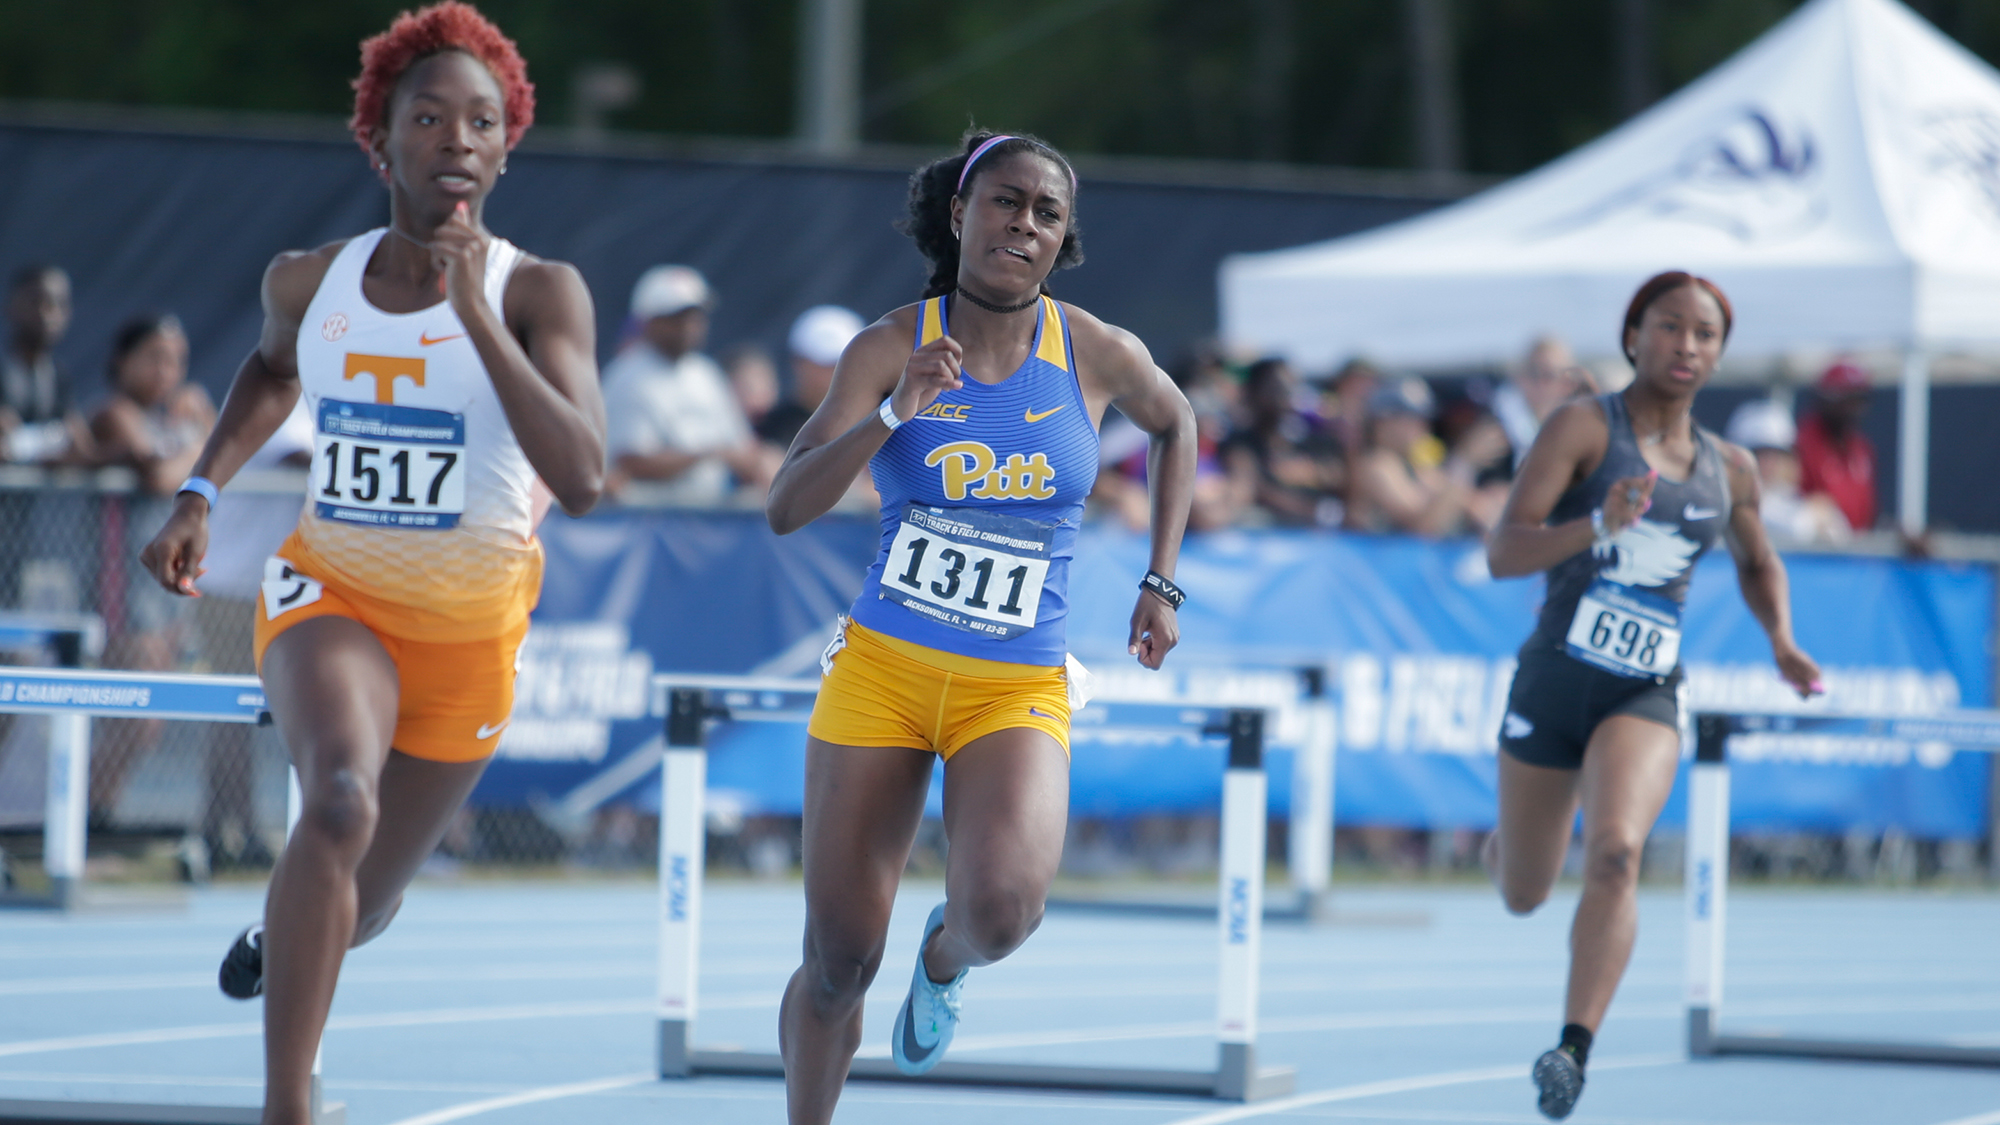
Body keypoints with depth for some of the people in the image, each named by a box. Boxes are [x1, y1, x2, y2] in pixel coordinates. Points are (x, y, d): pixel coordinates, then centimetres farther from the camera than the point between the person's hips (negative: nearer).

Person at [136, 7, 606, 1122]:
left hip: (471, 630, 0)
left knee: (362, 907, 16)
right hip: (333, 591, 0)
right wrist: (201, 493, 8)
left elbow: (582, 479, -32)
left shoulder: (541, 293, -17)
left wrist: (476, 316, -35)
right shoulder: (310, 281, -5)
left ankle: (282, 936, 56)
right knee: (342, 800, -33)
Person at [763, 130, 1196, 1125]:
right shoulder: (893, 347, -5)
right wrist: (897, 412, -28)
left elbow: (1174, 425, 21)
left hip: (1020, 689, 0)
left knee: (1003, 905, -26)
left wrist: (1161, 583, 16)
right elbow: (786, 508, -14)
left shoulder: (1100, 357, -2)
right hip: (883, 670, 0)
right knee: (839, 960, 0)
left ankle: (945, 958, 10)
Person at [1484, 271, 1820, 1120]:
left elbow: (1758, 564, 30)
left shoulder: (1728, 469, 9)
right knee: (1523, 895, 14)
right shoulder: (1584, 427, -5)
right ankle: (1500, 847, 53)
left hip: (1646, 699, 1)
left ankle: (1574, 1051, -30)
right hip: (1554, 685, -1)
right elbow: (1502, 553, -14)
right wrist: (1600, 525, -31)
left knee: (1616, 853, -28)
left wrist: (1782, 643, 10)